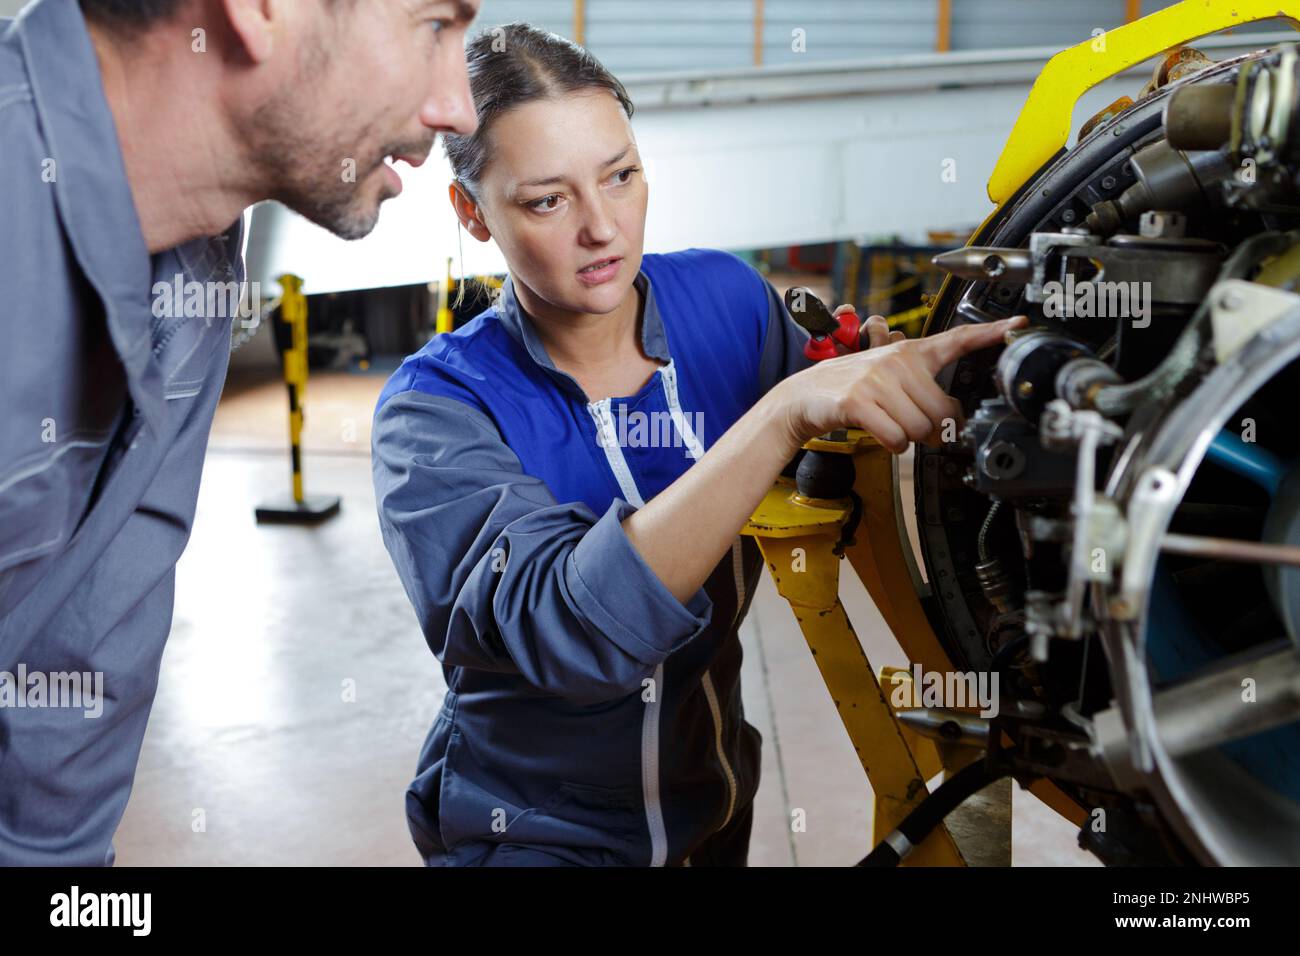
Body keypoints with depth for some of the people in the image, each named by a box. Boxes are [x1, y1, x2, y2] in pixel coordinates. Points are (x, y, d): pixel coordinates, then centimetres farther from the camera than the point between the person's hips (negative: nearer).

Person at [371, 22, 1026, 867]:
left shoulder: (726, 300, -7)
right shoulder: (435, 410, -19)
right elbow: (570, 626, -36)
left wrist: (882, 375, -16)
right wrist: (785, 412, -44)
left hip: (715, 807, 4)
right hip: (536, 834, -3)